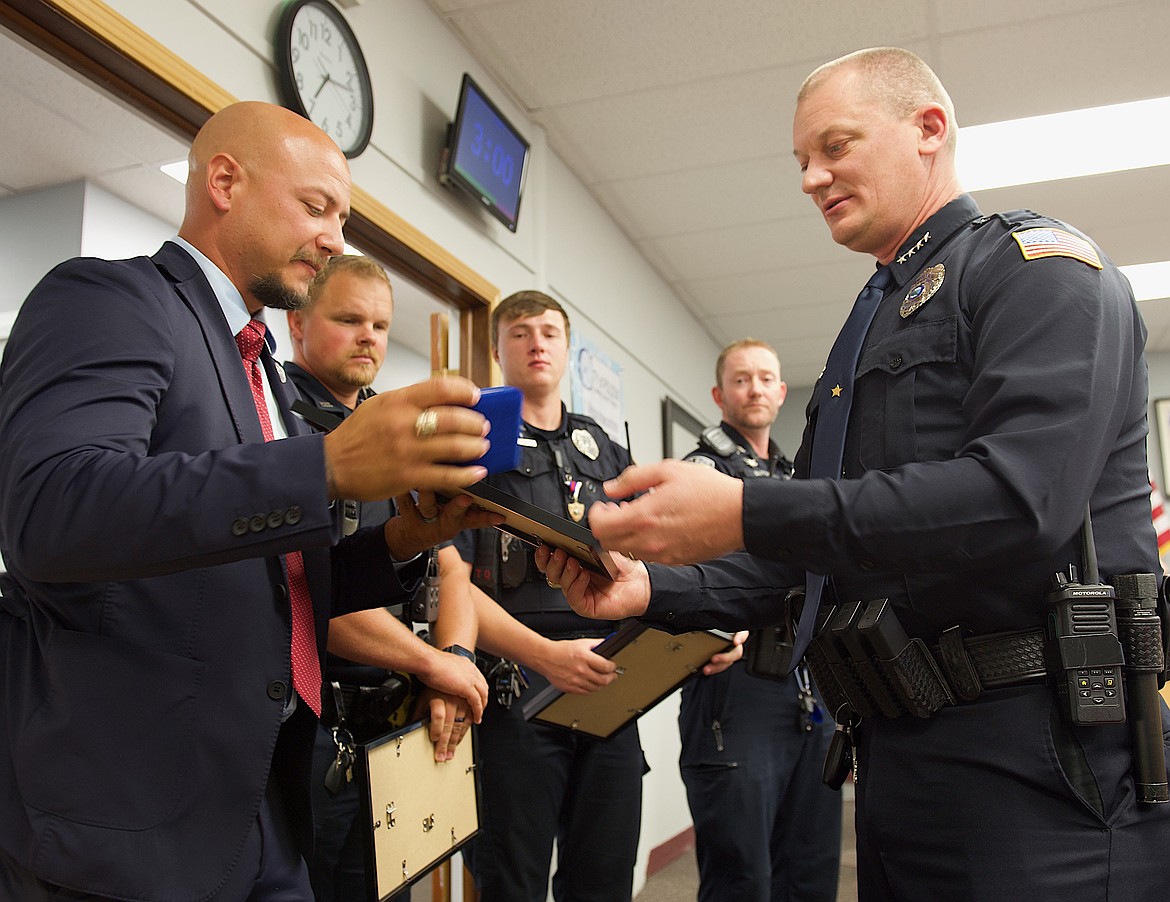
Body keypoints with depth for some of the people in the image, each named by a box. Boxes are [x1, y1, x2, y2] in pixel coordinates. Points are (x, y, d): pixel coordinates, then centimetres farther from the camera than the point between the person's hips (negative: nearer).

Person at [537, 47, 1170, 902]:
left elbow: (1018, 499, -23)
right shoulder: (865, 338, 19)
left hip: (1041, 764, -8)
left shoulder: (1035, 264, -5)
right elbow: (804, 560, 18)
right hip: (898, 751, 8)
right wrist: (656, 590, 1)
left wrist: (742, 512, -25)